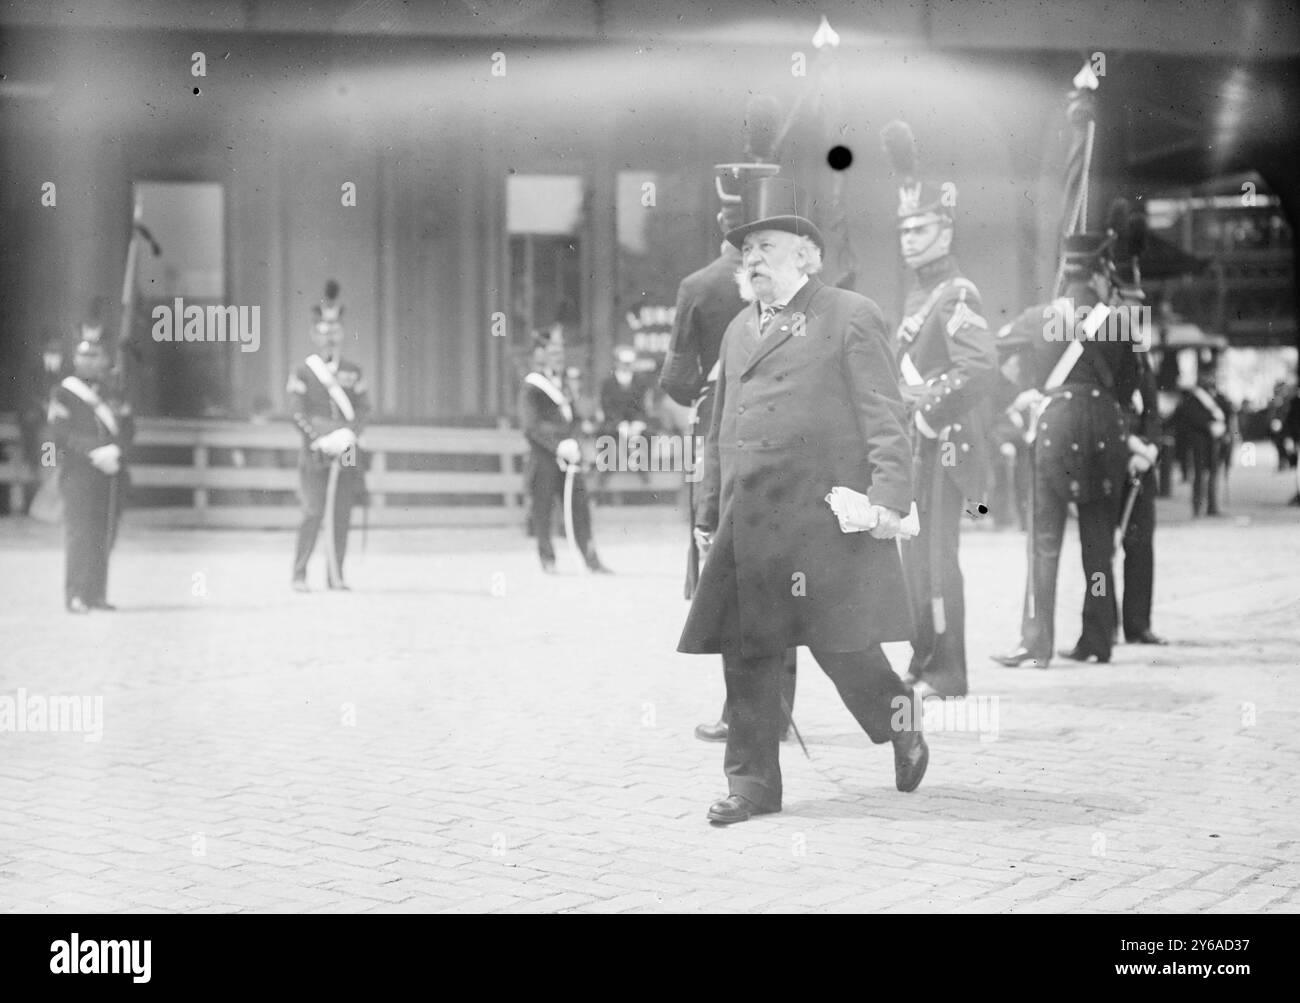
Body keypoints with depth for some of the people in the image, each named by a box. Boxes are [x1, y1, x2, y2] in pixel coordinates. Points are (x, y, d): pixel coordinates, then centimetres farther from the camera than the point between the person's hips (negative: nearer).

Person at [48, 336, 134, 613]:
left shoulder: (112, 395, 17)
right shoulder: (63, 394, 2)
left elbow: (128, 427, 8)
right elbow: (60, 434, -8)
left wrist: (114, 450, -12)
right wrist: (95, 452, -18)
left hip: (113, 473, 5)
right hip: (79, 473, -5)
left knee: (105, 535, 4)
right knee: (82, 533, -11)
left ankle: (96, 594, 10)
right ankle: (75, 596, -11)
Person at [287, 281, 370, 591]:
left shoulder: (352, 371, 11)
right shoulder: (303, 372, 1)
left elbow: (364, 407, 6)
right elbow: (298, 411, -6)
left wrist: (349, 433, -11)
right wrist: (320, 439, -17)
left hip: (347, 450, 4)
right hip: (315, 453, -3)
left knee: (342, 514, 3)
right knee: (313, 513, -9)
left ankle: (336, 575, 10)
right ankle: (299, 575, -3)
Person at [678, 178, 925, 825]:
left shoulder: (851, 318, 1)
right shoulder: (739, 331, 21)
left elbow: (885, 418, -5)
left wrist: (888, 494, -16)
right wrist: (708, 512, 21)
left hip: (825, 520, -6)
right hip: (746, 525, 6)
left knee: (838, 644, -5)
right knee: (746, 654, 4)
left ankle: (899, 722, 24)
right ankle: (752, 782, 14)